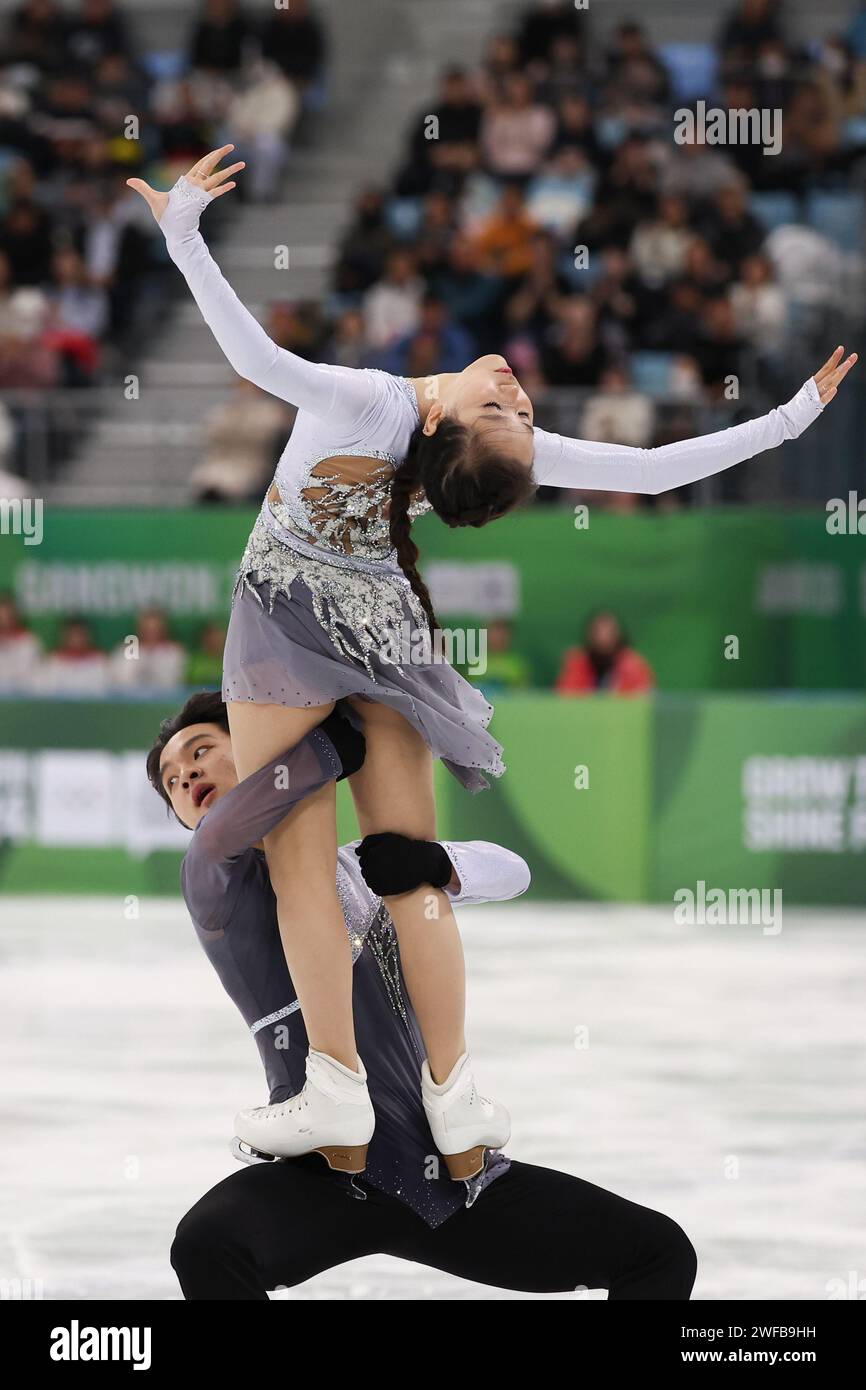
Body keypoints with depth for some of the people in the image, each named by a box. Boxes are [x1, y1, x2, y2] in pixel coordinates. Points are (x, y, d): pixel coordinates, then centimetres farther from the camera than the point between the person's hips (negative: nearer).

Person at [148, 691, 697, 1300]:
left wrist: (435, 864, -14)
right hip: (321, 1177, -5)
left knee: (663, 1254, 0)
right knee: (208, 1245, -37)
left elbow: (509, 872, 8)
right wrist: (333, 748, -12)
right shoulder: (220, 885, 2)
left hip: (445, 1169, 5)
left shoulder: (360, 868, 20)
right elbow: (219, 834, -23)